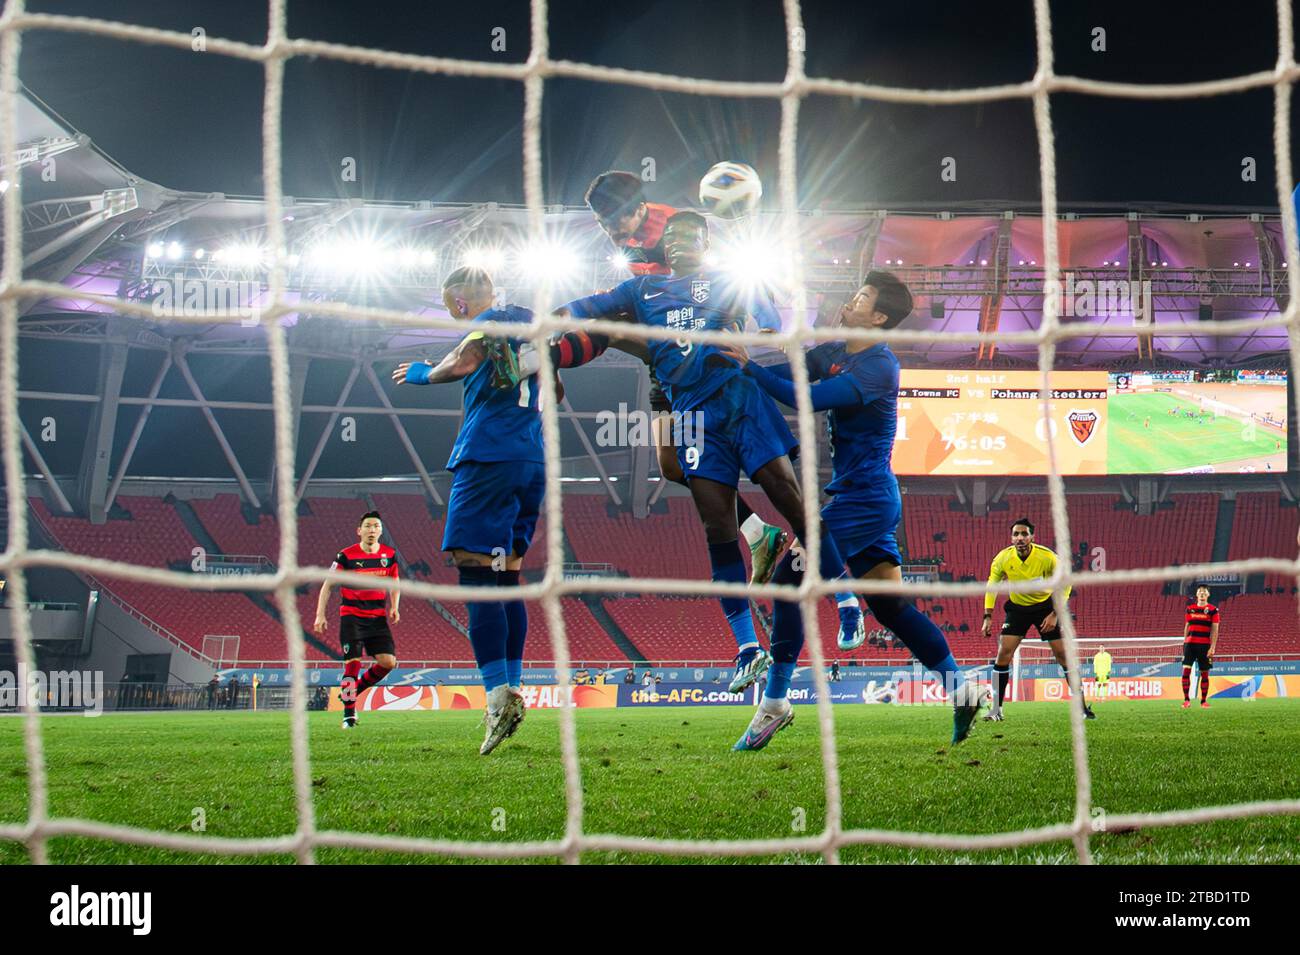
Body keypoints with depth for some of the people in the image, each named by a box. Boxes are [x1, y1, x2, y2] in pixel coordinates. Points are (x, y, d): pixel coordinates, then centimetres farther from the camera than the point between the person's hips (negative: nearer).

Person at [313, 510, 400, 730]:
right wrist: (320, 615, -8)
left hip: (377, 617, 4)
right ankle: (349, 715, -1)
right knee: (352, 664, -10)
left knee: (388, 662, -7)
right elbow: (327, 585, -2)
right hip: (351, 617, -4)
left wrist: (394, 607, 1)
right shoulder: (346, 556, -8)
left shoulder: (389, 555, 2)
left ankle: (354, 690, 17)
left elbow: (394, 583, 17)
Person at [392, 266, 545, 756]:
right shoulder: (530, 324, 21)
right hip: (533, 462, 9)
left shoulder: (490, 322, -4)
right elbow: (553, 393, 31)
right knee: (506, 576, 12)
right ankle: (512, 689, 8)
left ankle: (499, 694, -23)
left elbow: (462, 365, -22)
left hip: (489, 457, -9)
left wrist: (421, 373, -5)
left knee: (476, 568, -11)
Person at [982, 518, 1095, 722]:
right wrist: (988, 617, -7)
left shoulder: (1047, 557, -24)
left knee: (1063, 654, -6)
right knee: (1003, 653, -12)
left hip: (1045, 606, -1)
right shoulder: (1003, 558, -18)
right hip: (1017, 607, 2)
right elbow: (992, 585, -1)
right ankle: (996, 709, -4)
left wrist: (1055, 614, -17)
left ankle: (1082, 706, 3)